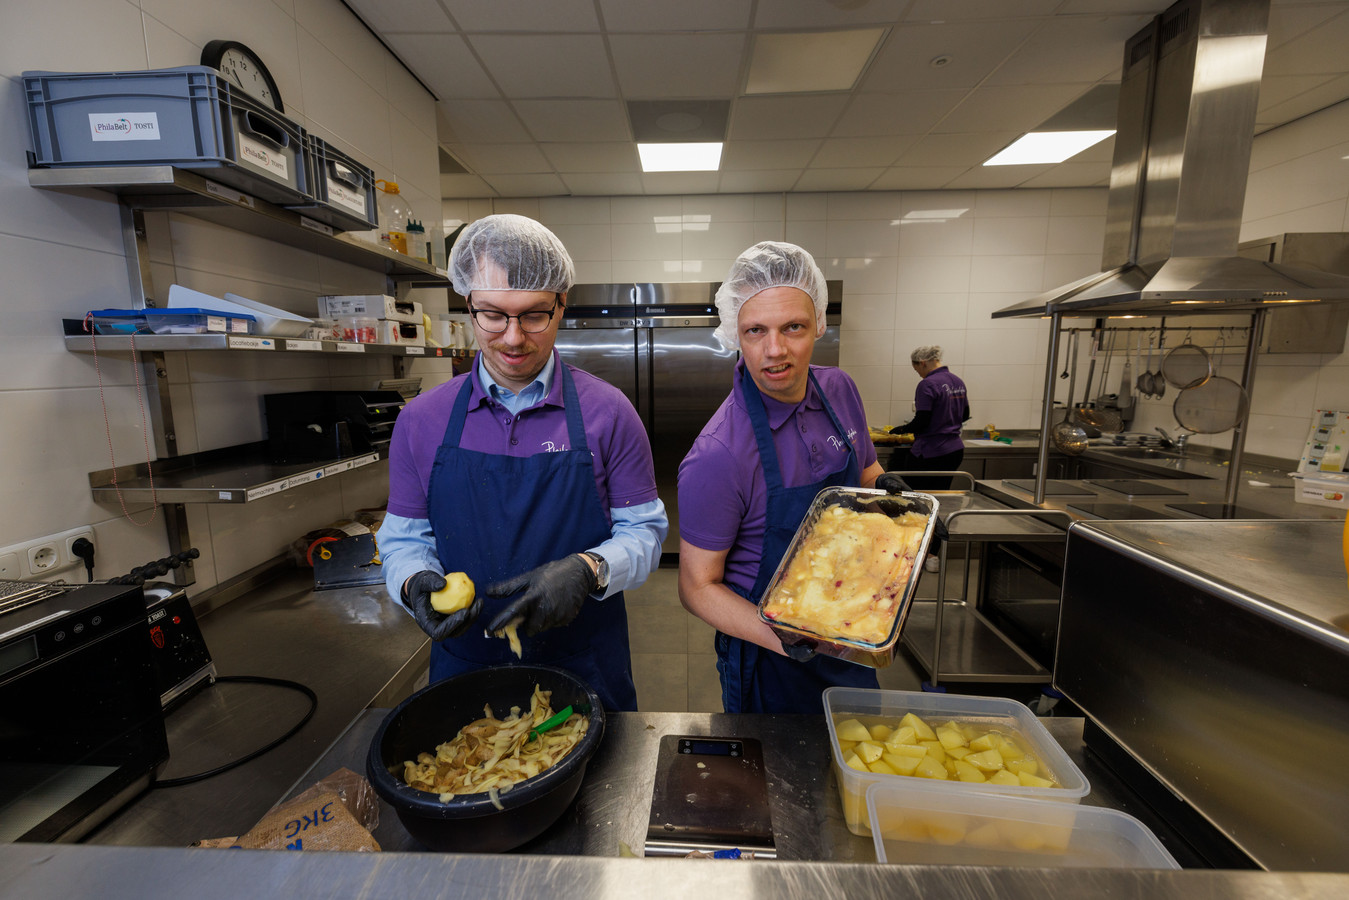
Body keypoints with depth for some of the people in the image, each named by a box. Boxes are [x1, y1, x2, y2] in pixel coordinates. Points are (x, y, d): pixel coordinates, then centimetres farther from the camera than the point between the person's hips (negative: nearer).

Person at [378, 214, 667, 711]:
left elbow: (643, 531, -7)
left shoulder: (607, 412, -10)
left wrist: (587, 571, -25)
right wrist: (415, 583, -15)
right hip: (463, 664, 2)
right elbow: (404, 538, 5)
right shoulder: (420, 420, -3)